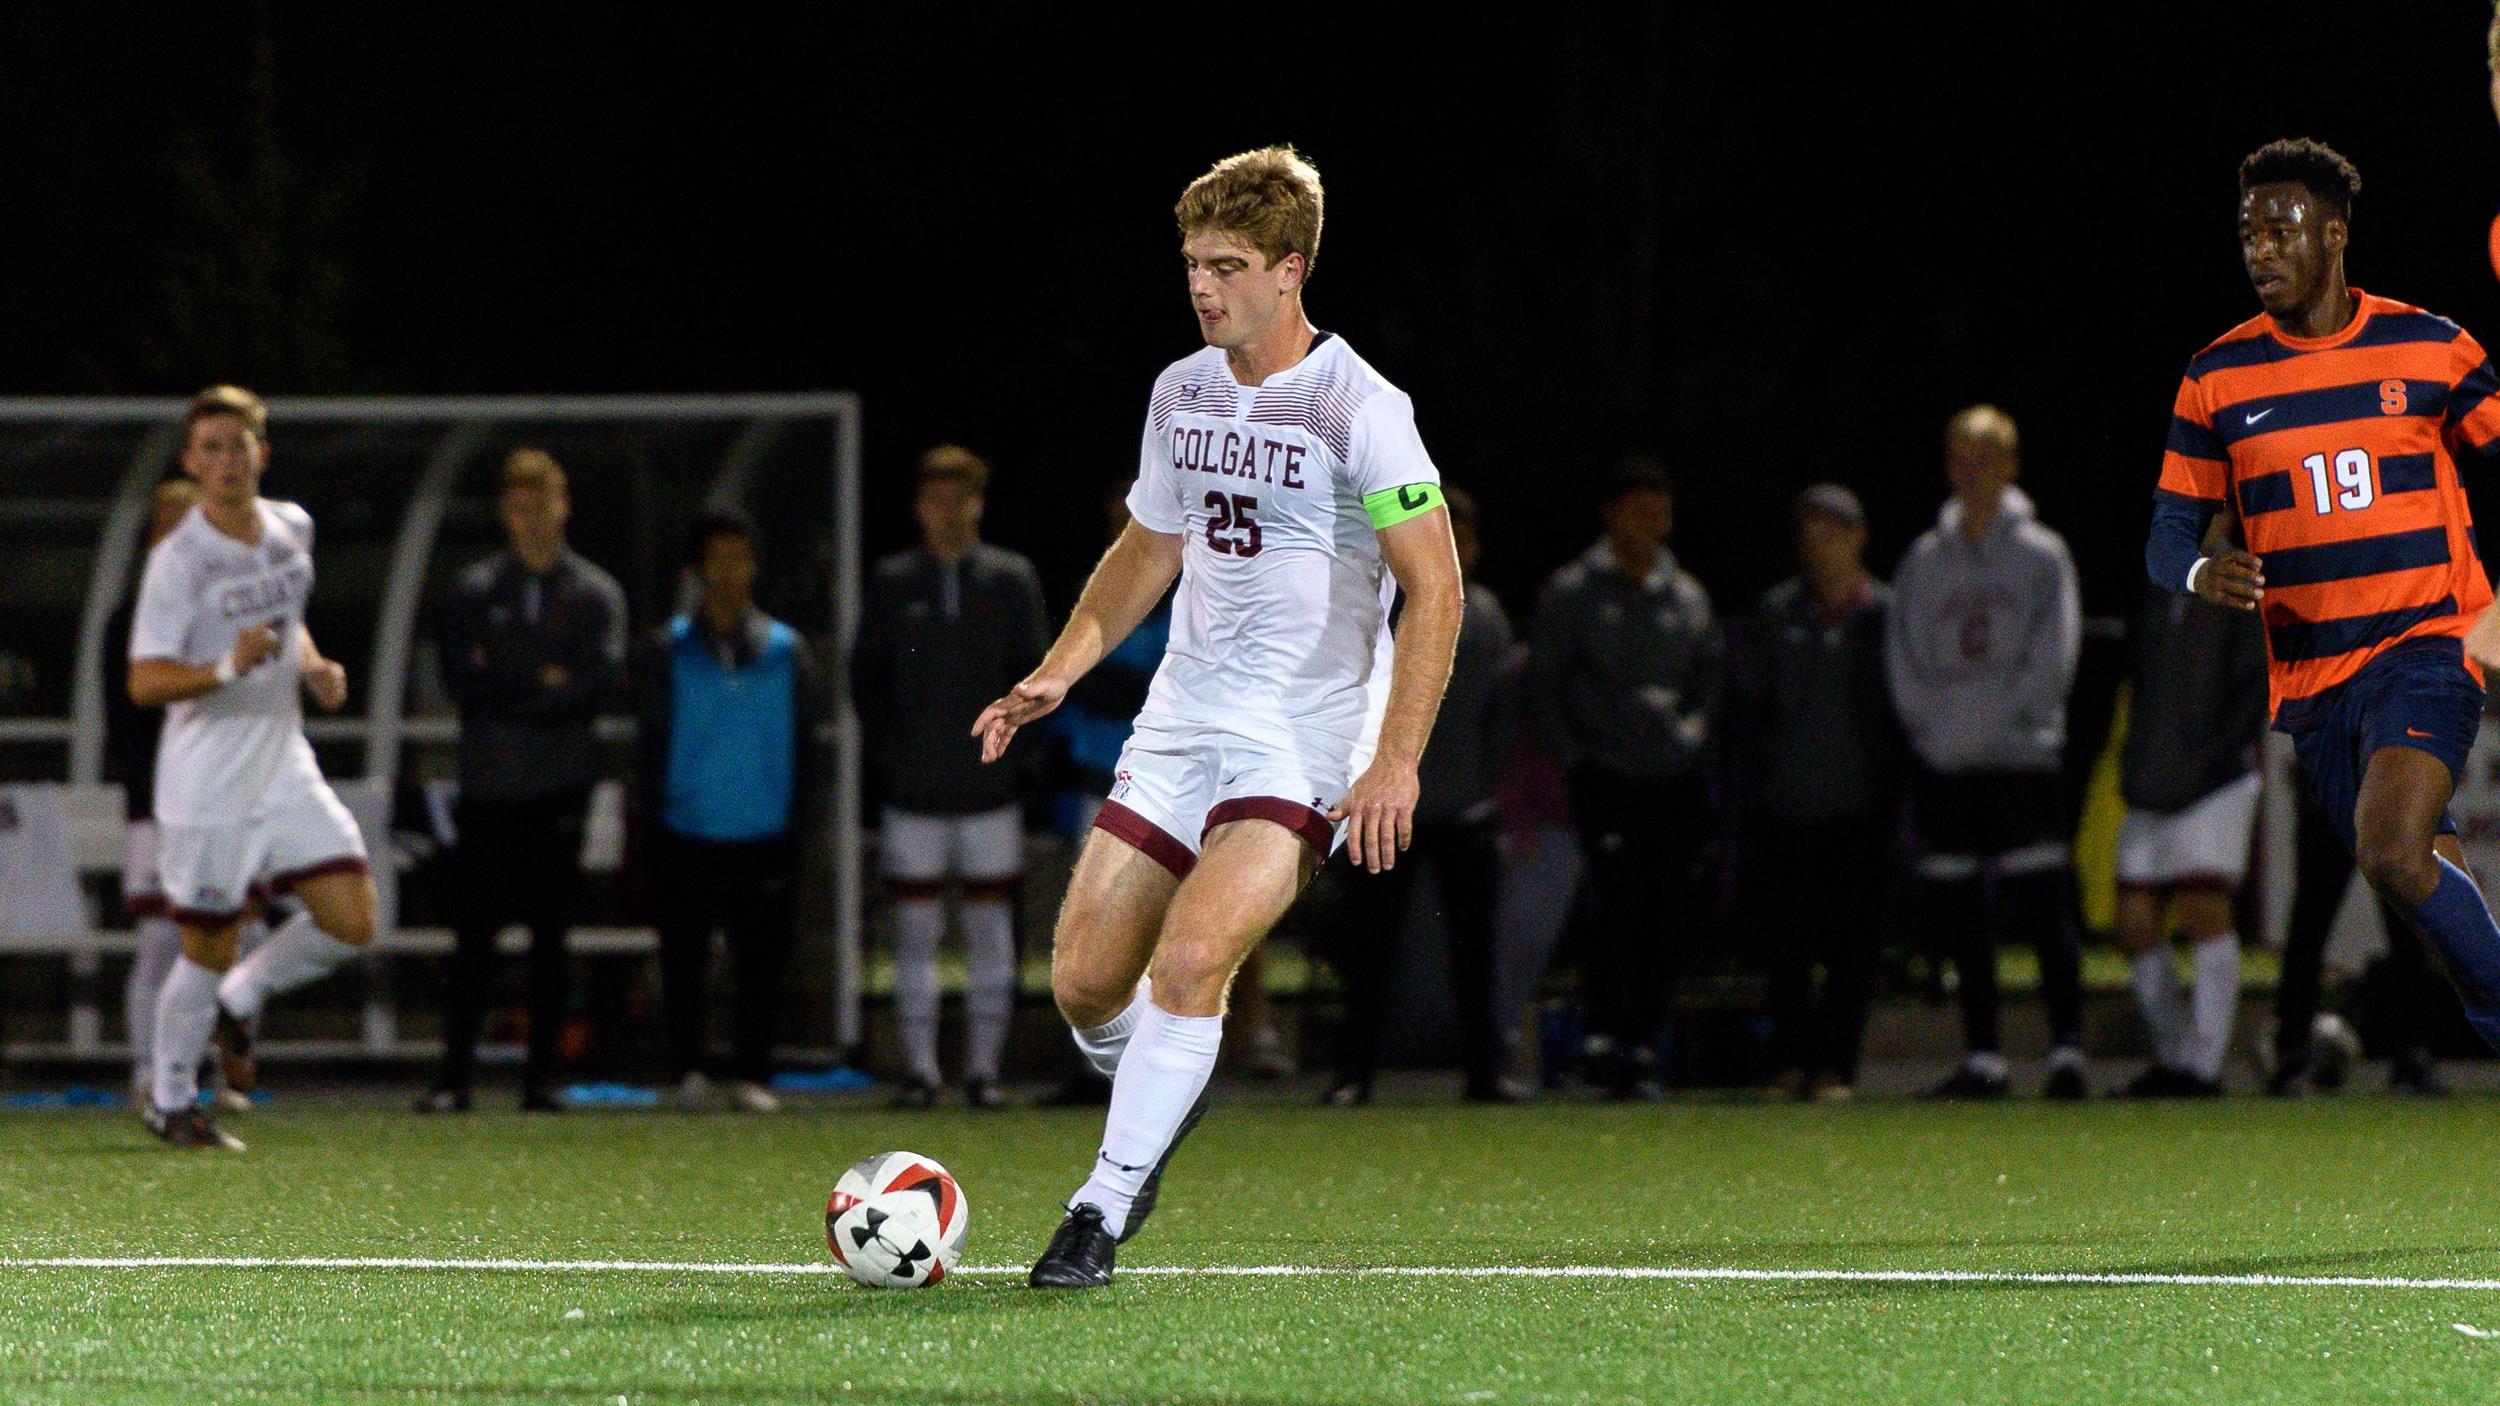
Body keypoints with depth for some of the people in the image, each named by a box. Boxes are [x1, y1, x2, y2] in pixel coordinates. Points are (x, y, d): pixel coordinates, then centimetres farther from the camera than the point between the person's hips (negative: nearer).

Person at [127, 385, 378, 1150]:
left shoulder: (292, 529, 6)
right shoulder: (177, 561, -14)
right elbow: (144, 682, -18)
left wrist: (314, 666, 6)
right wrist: (227, 669, -33)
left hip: (284, 767, 6)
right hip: (206, 784, -5)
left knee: (350, 923, -6)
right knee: (208, 949, 1)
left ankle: (239, 1001, 20)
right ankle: (174, 1102, 21)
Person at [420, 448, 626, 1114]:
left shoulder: (595, 594, 8)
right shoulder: (472, 592, 10)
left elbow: (599, 681, -6)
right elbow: (459, 679, -2)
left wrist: (504, 689, -7)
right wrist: (541, 685, -9)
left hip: (561, 787, 0)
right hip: (488, 786, 0)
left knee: (550, 934, 1)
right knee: (474, 934, -4)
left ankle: (542, 1076, 4)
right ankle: (454, 1076, -3)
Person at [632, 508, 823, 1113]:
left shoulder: (786, 651, 10)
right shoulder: (665, 651, 6)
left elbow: (804, 747, 12)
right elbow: (649, 745, 5)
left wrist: (796, 831, 5)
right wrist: (651, 830, -2)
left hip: (764, 839, 1)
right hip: (686, 838, -1)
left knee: (763, 962, -1)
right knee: (685, 961, -1)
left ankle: (750, 1074, 7)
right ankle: (688, 1071, 6)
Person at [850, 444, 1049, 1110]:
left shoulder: (1012, 579, 6)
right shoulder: (891, 582, 7)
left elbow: (1038, 674, 7)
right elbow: (867, 674, 8)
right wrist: (887, 752, -2)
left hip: (992, 786, 0)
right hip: (914, 791, 0)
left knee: (990, 931, 1)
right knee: (915, 934, 0)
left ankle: (983, 1067, 5)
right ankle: (920, 1068, 4)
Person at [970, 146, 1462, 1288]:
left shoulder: (1357, 404, -11)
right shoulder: (1181, 391, 10)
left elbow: (1435, 589, -13)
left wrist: (1395, 760, -21)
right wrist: (1058, 672, 11)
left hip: (1305, 738, -6)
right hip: (1180, 722, 6)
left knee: (1190, 957, -24)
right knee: (1084, 982, -1)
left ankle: (1102, 1211, -14)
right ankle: (1159, 1099, 32)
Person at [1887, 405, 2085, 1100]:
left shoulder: (2041, 554, 3)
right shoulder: (1924, 561, 11)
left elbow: (2054, 653, -2)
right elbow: (1904, 656, 8)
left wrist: (2005, 714, -10)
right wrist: (1930, 718, -6)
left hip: (2023, 753, -4)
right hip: (1945, 758, 4)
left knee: (2045, 908, -10)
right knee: (1959, 917, 4)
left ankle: (2066, 1049, -9)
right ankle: (1982, 1056, 11)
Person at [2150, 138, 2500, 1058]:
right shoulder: (2217, 378, 4)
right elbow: (2170, 530, 5)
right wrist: (2200, 573, -18)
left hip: (2425, 645, -3)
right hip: (2307, 673, 3)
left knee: (2394, 855, -26)